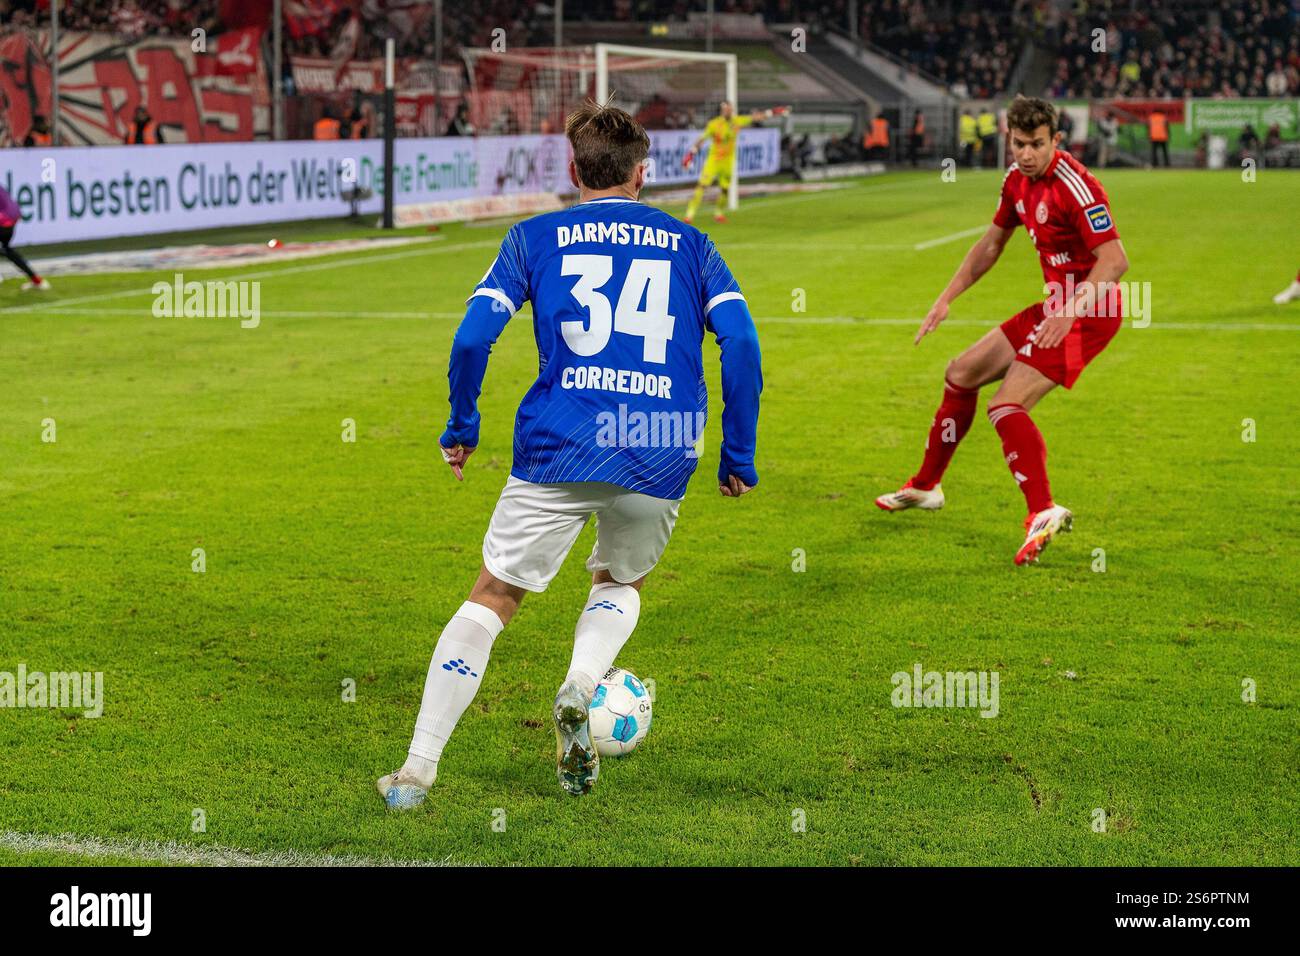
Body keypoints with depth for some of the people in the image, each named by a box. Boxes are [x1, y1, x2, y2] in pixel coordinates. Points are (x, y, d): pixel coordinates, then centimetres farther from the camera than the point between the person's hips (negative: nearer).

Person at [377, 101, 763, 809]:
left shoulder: (534, 237, 11)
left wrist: (461, 428, 13)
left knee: (493, 597, 11)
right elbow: (740, 341, 2)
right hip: (661, 459, 1)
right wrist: (738, 456, 8)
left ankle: (417, 770, 6)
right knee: (620, 582, 27)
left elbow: (473, 337, 0)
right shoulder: (690, 244, 14)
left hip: (558, 453, -1)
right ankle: (581, 686, -3)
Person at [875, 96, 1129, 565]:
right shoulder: (1018, 179, 5)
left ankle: (1043, 513, -31)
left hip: (1088, 310, -9)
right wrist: (945, 299, 15)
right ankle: (925, 487, 33)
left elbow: (1115, 260, -27)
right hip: (1059, 303, 9)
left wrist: (1070, 310, -37)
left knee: (1006, 405, -23)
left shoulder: (1074, 186, -22)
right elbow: (990, 244, 19)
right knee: (961, 373, 17)